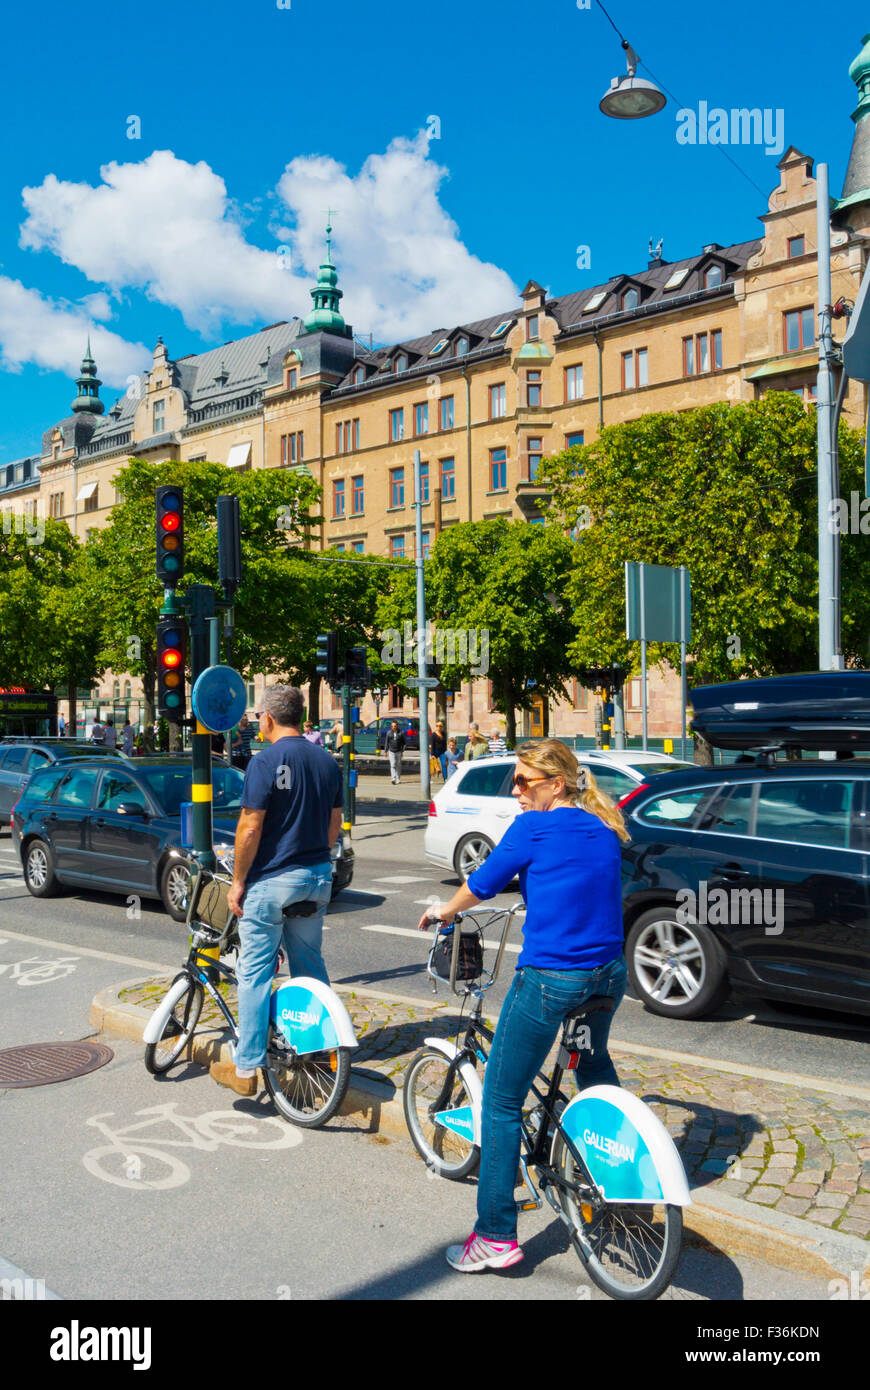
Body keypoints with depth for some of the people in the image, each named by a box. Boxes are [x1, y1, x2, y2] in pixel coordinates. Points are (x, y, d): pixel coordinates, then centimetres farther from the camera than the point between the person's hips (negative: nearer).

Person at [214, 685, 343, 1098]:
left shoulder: (266, 762, -14)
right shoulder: (327, 761, 7)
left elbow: (250, 828, -16)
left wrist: (238, 881, -7)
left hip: (272, 879, -7)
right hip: (318, 878, 7)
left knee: (254, 972, 1)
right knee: (310, 965, 18)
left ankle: (246, 1068, 6)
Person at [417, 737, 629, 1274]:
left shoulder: (533, 828, -10)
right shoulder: (604, 830, 9)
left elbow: (481, 885, -1)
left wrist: (442, 912, 18)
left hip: (550, 979, -7)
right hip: (609, 976, 8)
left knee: (502, 1103, 4)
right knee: (595, 1067, 34)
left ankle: (496, 1237, 7)